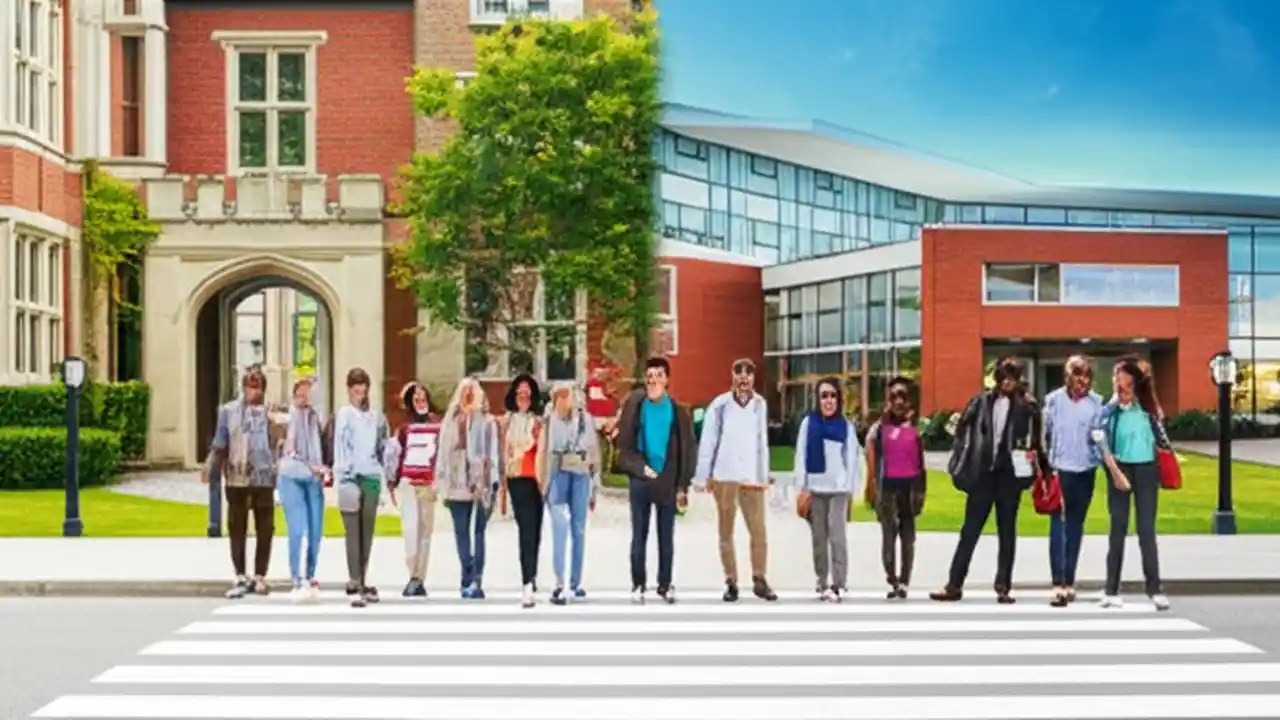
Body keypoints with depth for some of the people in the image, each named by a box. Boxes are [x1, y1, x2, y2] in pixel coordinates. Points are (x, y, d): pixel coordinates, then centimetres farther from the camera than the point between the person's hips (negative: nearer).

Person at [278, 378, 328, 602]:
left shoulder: (315, 416, 10)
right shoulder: (287, 415, -3)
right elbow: (288, 451, -6)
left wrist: (323, 468, 0)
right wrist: (311, 467, -12)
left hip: (314, 480, 4)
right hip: (291, 478, -4)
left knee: (316, 532, 2)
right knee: (297, 531, -10)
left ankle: (310, 579, 14)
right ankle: (298, 582, -6)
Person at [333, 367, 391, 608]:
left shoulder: (377, 416, 13)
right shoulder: (344, 414, -1)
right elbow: (340, 448, -6)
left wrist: (385, 479, 12)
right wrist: (344, 479, -13)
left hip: (371, 479, 5)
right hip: (352, 478, -4)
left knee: (367, 534, 9)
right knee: (353, 533, -5)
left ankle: (361, 582, 17)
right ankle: (354, 585, -6)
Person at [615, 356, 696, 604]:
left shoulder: (678, 412, -1)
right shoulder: (635, 406, -2)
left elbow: (688, 450, 0)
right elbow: (624, 445, 0)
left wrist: (683, 485, -4)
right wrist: (641, 467, -12)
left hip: (668, 481, 0)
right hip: (640, 480, 0)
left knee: (666, 536, 7)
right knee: (639, 535, 5)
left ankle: (665, 585, 17)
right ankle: (638, 585, 13)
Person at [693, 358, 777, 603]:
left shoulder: (760, 404, 7)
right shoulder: (720, 405, -2)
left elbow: (762, 442, 9)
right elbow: (707, 442, -1)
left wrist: (764, 476, 9)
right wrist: (703, 477, -2)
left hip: (752, 477, 2)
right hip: (724, 477, -2)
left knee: (759, 531, -3)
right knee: (726, 532, 5)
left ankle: (759, 581, 8)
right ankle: (731, 583, 11)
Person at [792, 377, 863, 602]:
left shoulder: (846, 426, 4)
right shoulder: (808, 423, 4)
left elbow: (852, 458, 4)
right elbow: (801, 455, 4)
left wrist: (850, 489, -1)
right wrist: (803, 487, 0)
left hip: (838, 488, -1)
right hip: (815, 488, 1)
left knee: (838, 535, -11)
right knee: (819, 537, 8)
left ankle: (838, 584, -11)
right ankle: (822, 582, 17)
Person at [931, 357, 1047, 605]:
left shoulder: (1027, 407, 0)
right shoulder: (981, 402, 3)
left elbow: (1035, 440, 1)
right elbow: (963, 431, 5)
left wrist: (1040, 468, -7)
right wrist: (961, 467, -1)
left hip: (1009, 474, -1)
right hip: (983, 473, 1)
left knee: (1007, 532, 8)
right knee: (970, 530, 5)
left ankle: (1003, 586, 14)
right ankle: (954, 584, 8)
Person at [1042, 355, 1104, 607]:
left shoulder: (1096, 402, 2)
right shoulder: (1054, 399, -1)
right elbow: (1044, 432, 2)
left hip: (1085, 471, 2)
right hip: (1059, 469, -2)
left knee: (1076, 526, 11)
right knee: (1058, 525, -9)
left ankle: (1069, 581, 19)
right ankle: (1059, 584, -13)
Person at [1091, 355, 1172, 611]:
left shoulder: (1149, 407, 5)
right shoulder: (1110, 410, -3)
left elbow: (1161, 438, 14)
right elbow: (1100, 442, -9)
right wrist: (1115, 472, -13)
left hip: (1146, 470, 2)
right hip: (1120, 469, -1)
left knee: (1147, 530, 0)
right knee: (1118, 530, 3)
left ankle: (1155, 588, 1)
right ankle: (1111, 590, 8)